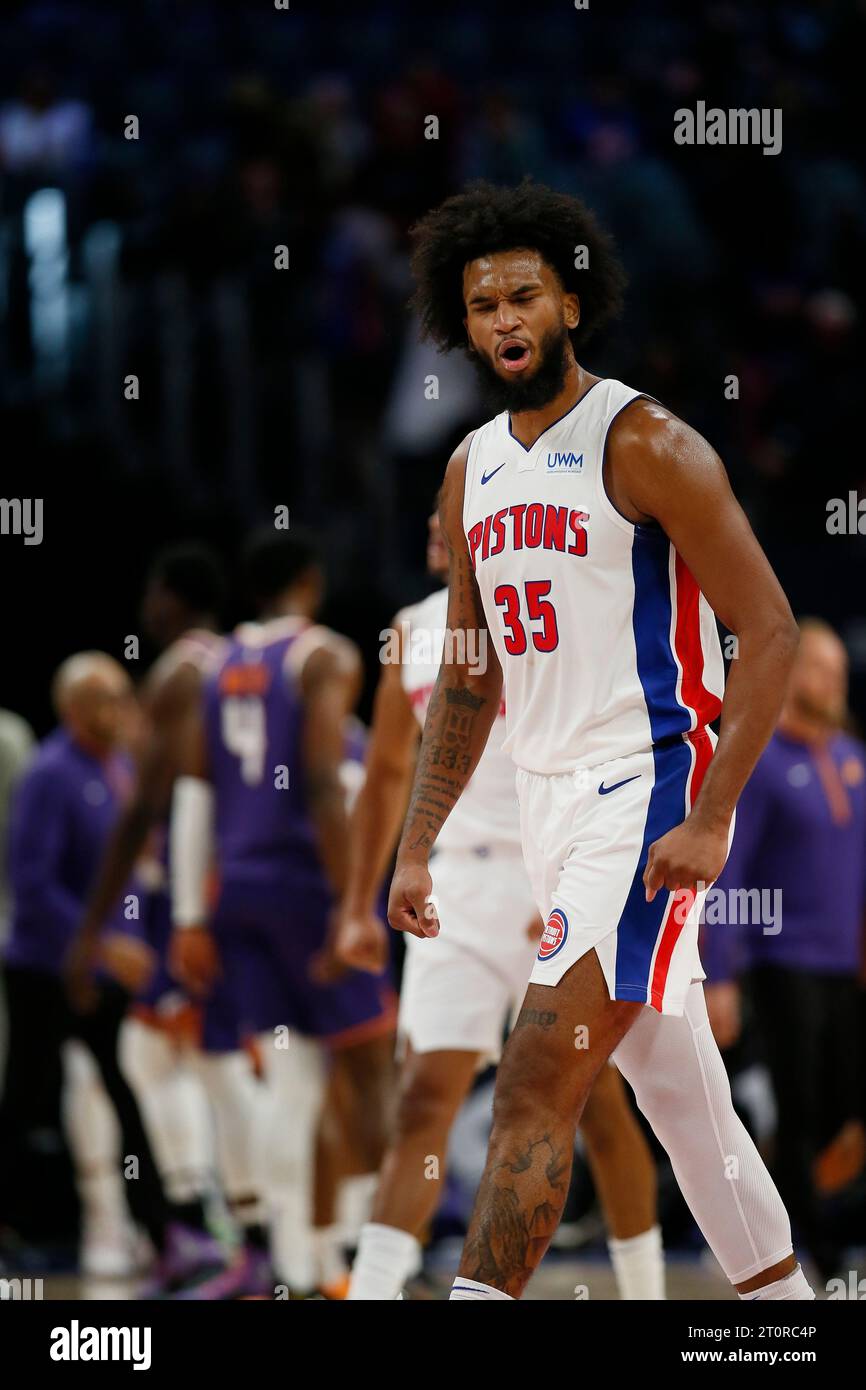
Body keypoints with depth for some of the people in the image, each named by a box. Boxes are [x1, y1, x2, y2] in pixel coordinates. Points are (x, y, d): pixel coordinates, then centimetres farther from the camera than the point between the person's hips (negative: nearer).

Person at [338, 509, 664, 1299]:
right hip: (455, 884, 4)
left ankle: (647, 1295, 18)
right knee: (425, 1100, -6)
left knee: (599, 1101, 4)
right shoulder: (415, 630, 11)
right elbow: (388, 773, 20)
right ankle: (370, 1291, -14)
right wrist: (359, 906, 15)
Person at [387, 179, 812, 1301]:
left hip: (648, 791, -8)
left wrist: (710, 819, -20)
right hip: (548, 799, 8)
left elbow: (770, 631, -13)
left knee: (537, 1085, -16)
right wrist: (415, 849, 13)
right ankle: (781, 1294, 25)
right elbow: (470, 677, 20)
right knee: (675, 1090, 14)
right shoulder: (472, 471, 12)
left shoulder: (644, 444, -10)